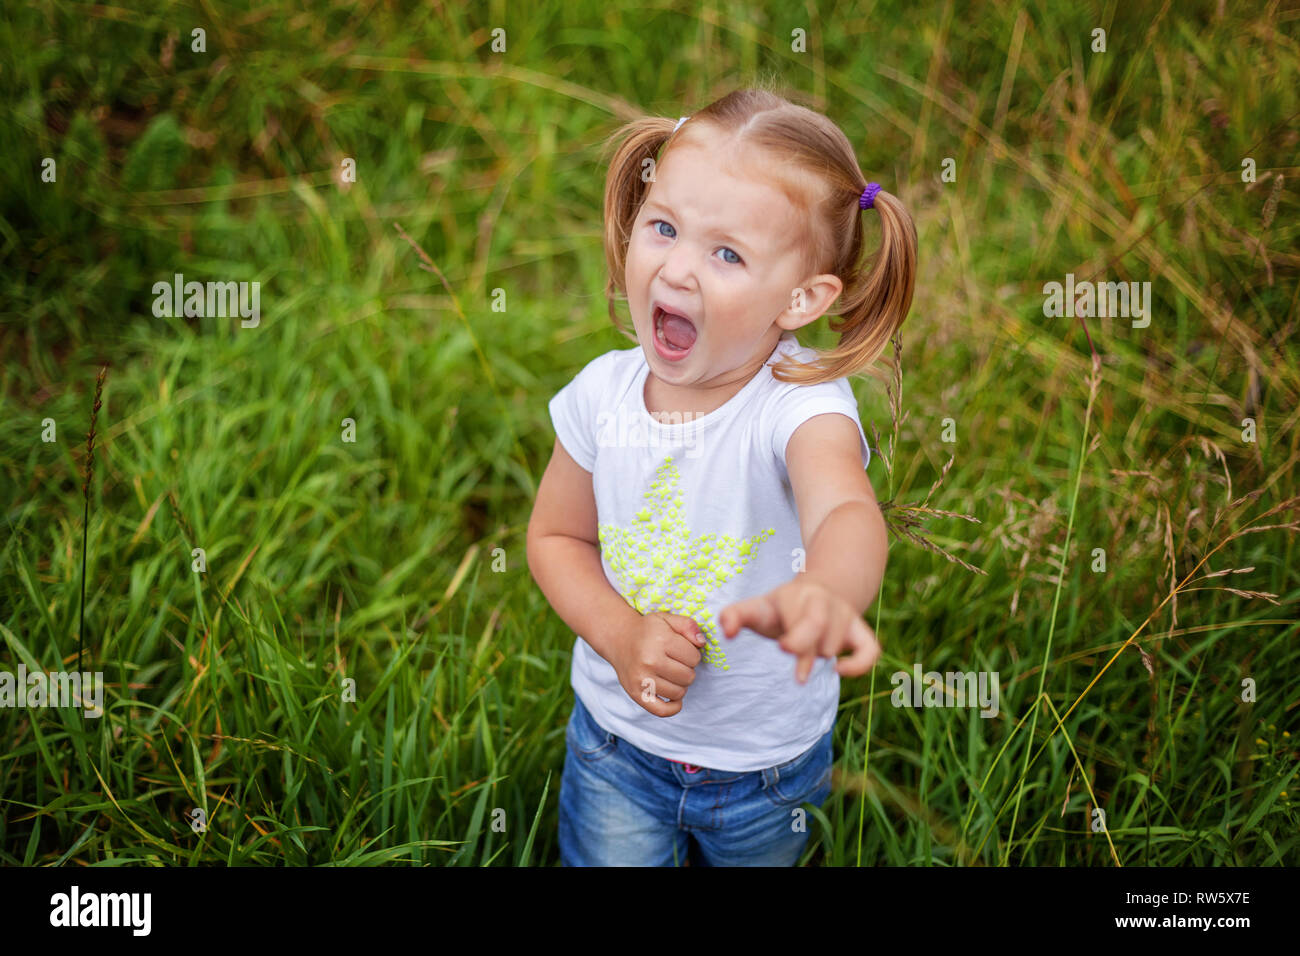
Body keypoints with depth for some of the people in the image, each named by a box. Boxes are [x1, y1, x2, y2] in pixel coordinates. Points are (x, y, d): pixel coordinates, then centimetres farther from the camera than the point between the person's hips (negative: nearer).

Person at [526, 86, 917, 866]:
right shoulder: (604, 393, -14)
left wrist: (823, 592, -73)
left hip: (768, 762, -1)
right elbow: (557, 537, 1)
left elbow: (848, 513, -49)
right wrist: (620, 635, -19)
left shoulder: (803, 407, -27)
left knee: (752, 857, 22)